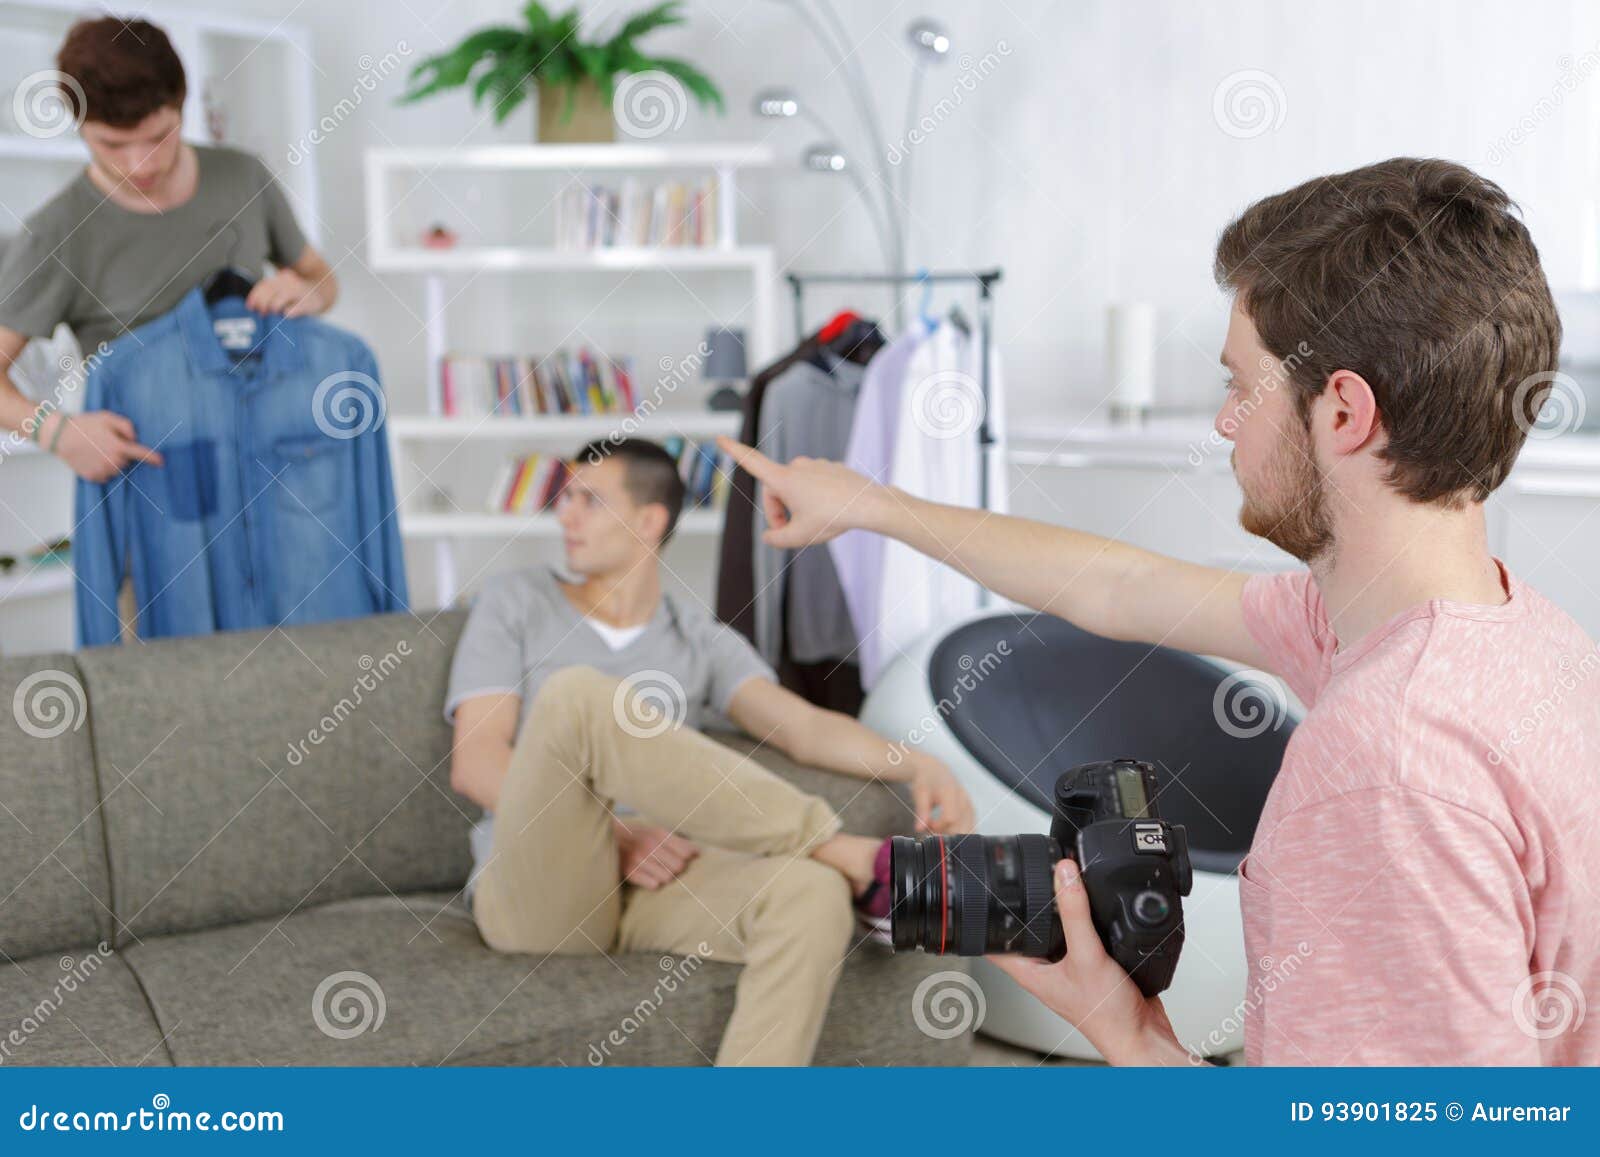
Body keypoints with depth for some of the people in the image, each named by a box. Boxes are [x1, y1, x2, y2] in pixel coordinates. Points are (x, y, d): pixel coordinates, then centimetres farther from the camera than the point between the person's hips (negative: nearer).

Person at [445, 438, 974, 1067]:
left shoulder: (702, 638, 18)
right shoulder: (515, 602, 12)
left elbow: (805, 728, 2)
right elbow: (475, 763, 1)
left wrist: (918, 764, -19)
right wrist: (614, 833, -13)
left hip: (654, 886, 2)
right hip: (535, 891, -2)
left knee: (811, 896, -31)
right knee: (576, 695, -30)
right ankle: (853, 857, -26)